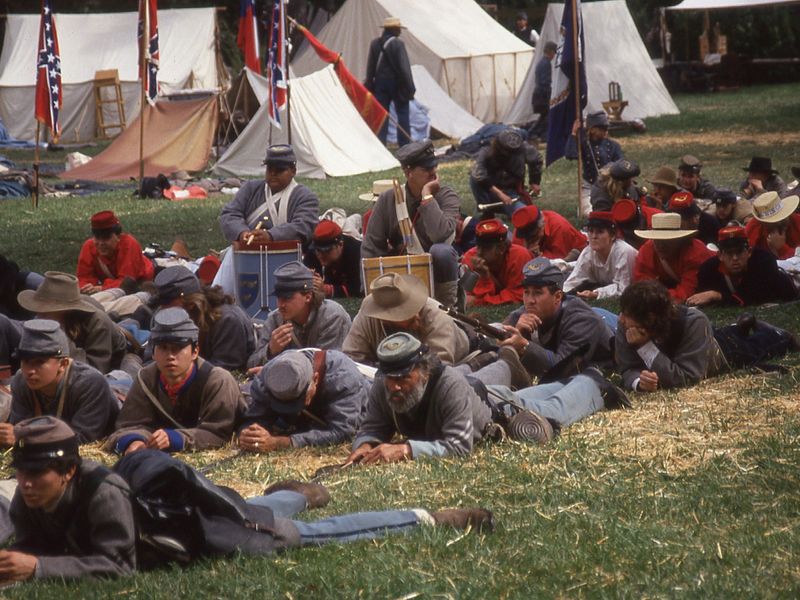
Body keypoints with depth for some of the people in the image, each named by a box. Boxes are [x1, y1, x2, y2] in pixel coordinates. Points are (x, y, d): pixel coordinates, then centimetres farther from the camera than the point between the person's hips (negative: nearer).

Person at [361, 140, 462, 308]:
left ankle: (446, 305, -17)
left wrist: (427, 195, -24)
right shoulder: (388, 200, -2)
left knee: (441, 251, -34)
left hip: (436, 269, -1)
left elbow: (440, 235, -30)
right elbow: (371, 247, 0)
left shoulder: (447, 197, -9)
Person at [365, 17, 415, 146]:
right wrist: (409, 87, -9)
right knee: (402, 114, 2)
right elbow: (404, 67, -13)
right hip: (396, 83, -5)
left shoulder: (375, 44, 4)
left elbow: (370, 67, 7)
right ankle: (404, 147, 0)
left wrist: (369, 85, 13)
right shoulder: (397, 44, -12)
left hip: (380, 82, 5)